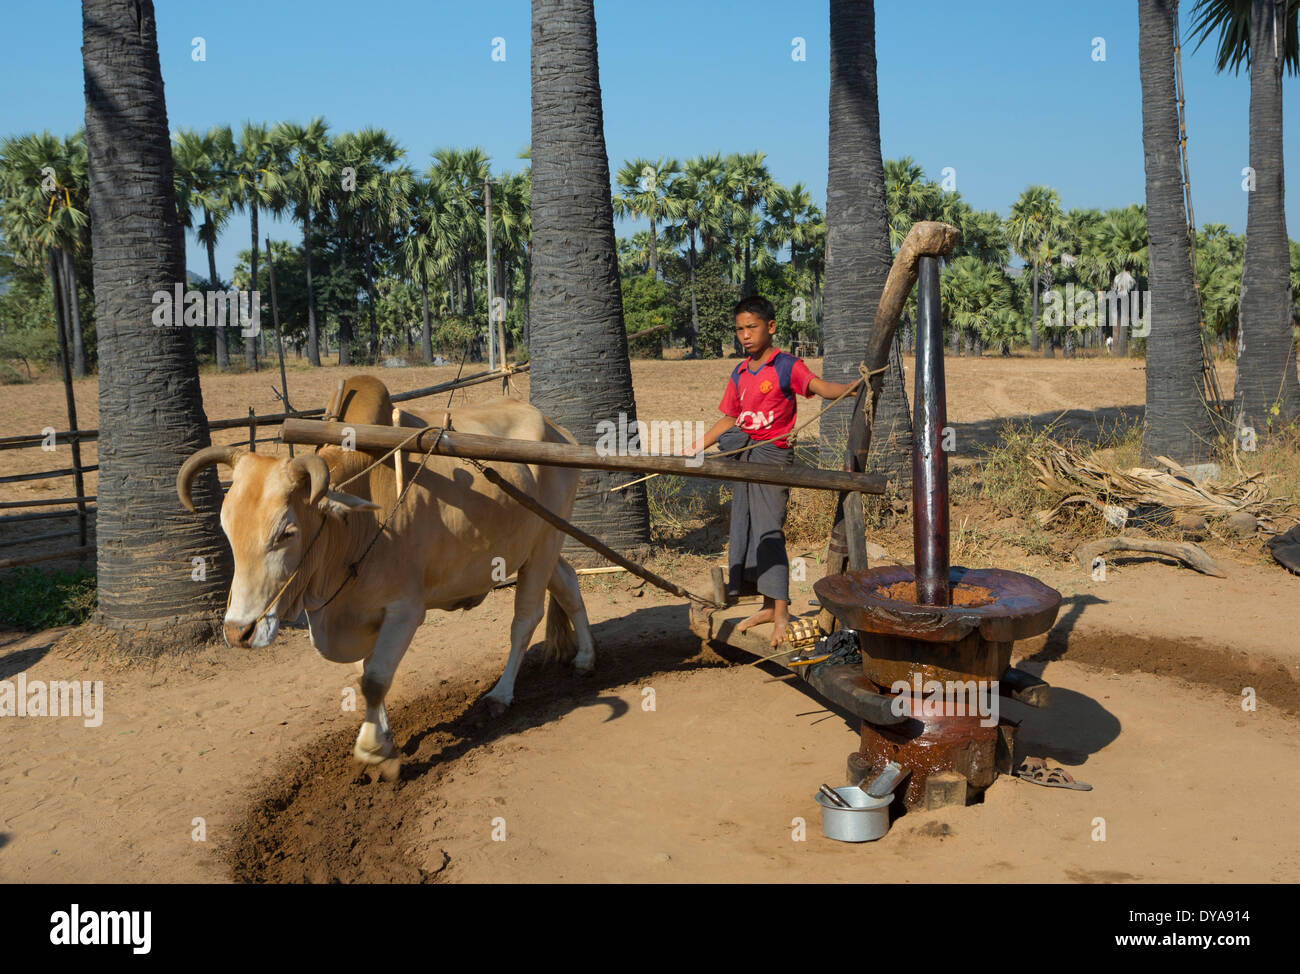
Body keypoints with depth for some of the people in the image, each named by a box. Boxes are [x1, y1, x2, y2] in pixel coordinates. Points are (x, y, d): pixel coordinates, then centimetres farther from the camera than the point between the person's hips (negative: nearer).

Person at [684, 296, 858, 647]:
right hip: (743, 455, 8)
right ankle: (768, 605, 18)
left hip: (773, 454, -7)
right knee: (743, 529, 9)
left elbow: (821, 387, -22)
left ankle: (781, 612, -10)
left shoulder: (786, 366, -6)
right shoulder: (740, 374, 14)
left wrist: (849, 388, -42)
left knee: (768, 529, -13)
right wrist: (695, 448, 19)